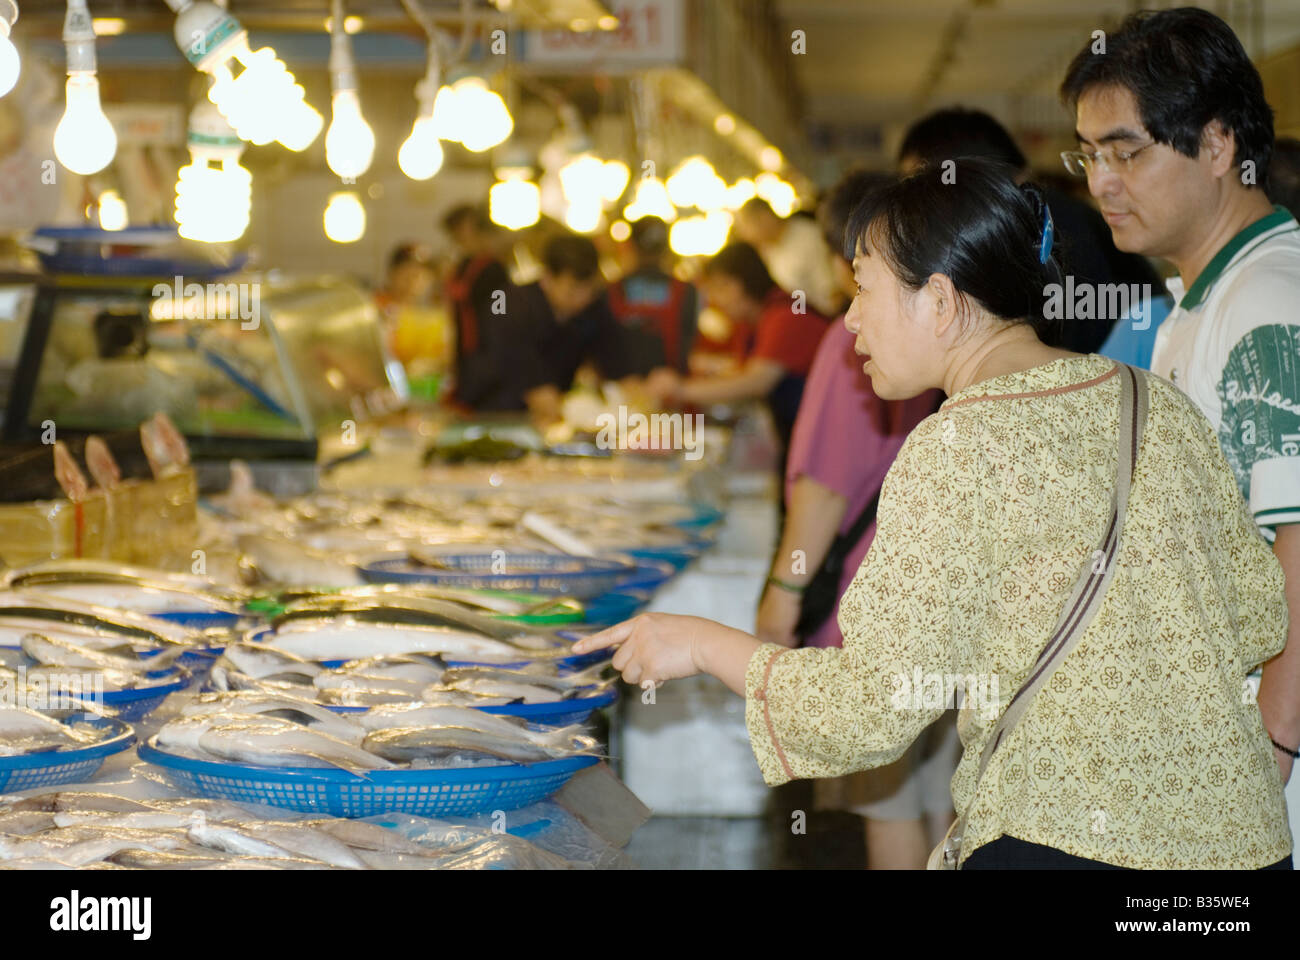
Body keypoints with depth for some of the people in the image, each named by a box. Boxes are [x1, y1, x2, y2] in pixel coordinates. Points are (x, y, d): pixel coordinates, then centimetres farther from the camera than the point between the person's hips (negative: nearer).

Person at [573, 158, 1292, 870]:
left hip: (1063, 842, -7)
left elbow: (873, 711, -15)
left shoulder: (956, 449, -16)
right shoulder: (1161, 404, 4)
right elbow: (1261, 613, 10)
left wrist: (704, 644, -3)